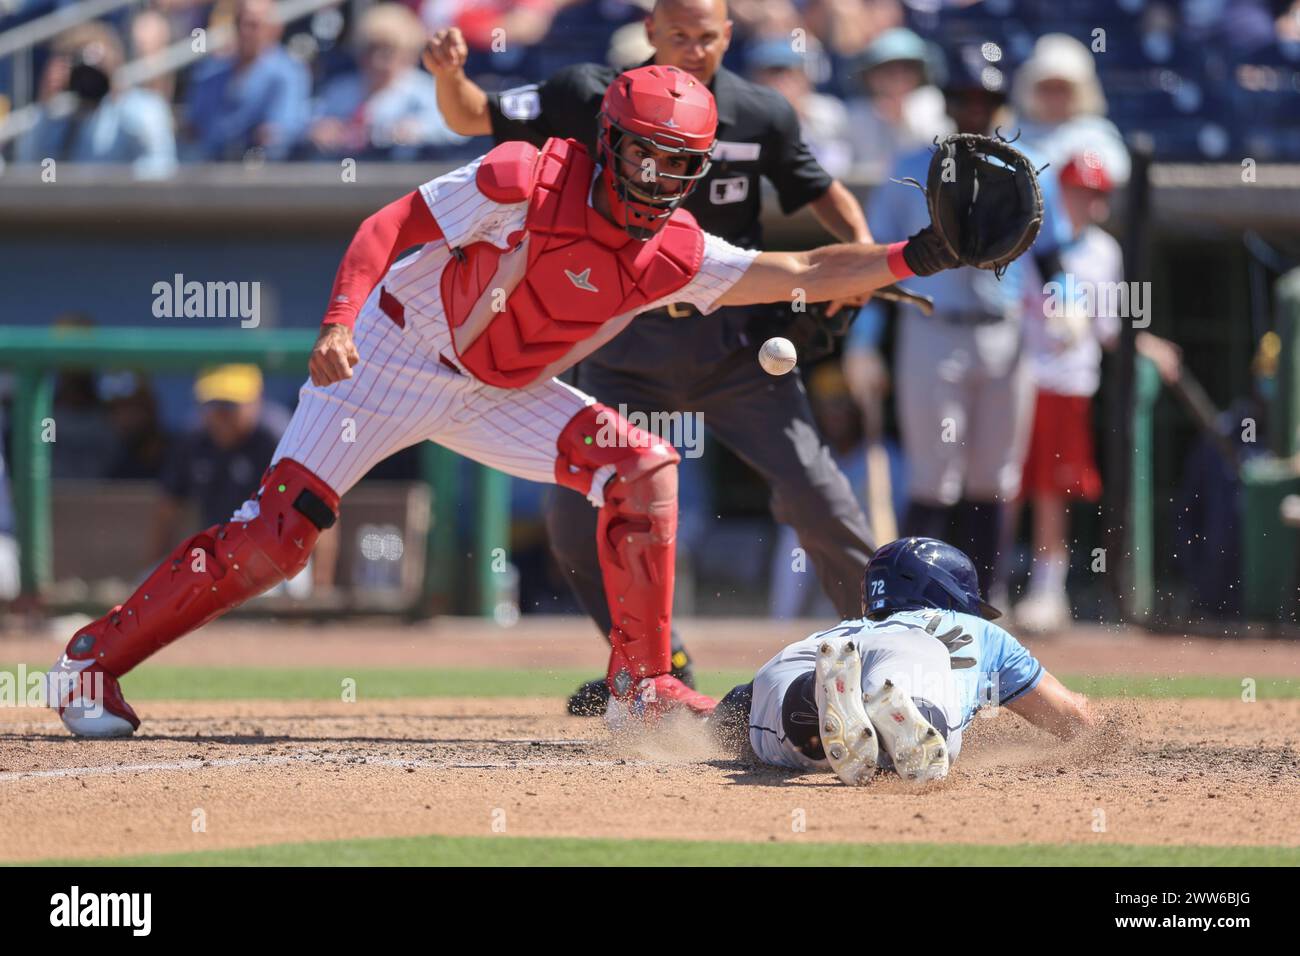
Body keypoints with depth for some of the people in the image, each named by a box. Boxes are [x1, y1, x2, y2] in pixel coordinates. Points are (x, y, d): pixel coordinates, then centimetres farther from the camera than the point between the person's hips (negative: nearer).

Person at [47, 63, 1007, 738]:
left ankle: (643, 685, -5)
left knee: (639, 466, -11)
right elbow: (393, 223, -20)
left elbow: (797, 274, -9)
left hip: (497, 396, 5)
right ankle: (94, 660, -2)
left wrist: (914, 257, -20)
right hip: (394, 359, -5)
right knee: (274, 537, -13)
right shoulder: (525, 182, -23)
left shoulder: (675, 255, -8)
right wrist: (340, 321, -33)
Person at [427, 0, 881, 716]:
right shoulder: (593, 100, -6)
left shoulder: (762, 116, -4)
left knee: (812, 491, -11)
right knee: (576, 513, -4)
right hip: (630, 345, 1)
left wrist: (860, 243, -9)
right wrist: (450, 75, -26)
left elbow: (819, 191, 10)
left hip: (735, 339, -1)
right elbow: (474, 119, -5)